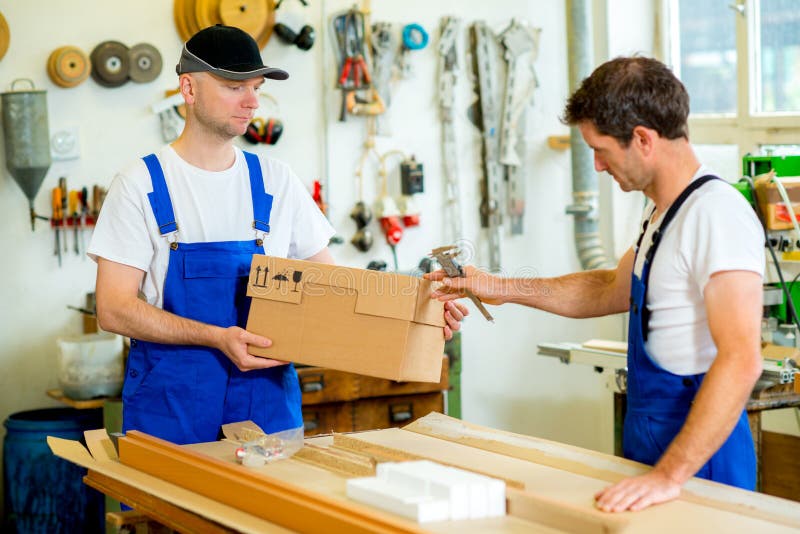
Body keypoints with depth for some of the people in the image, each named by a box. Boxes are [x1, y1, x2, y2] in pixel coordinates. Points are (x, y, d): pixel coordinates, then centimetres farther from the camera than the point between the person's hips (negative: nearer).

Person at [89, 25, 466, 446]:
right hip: (170, 406, -3)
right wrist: (218, 337, -21)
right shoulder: (142, 183, -3)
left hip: (267, 400, 3)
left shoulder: (275, 181, 8)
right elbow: (114, 309, -9)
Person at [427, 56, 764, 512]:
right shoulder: (661, 210, 11)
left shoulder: (717, 214, -22)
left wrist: (670, 475, -34)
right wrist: (504, 289, 23)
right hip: (650, 442, 9)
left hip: (697, 457, -9)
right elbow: (613, 290, 28)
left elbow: (741, 361, -30)